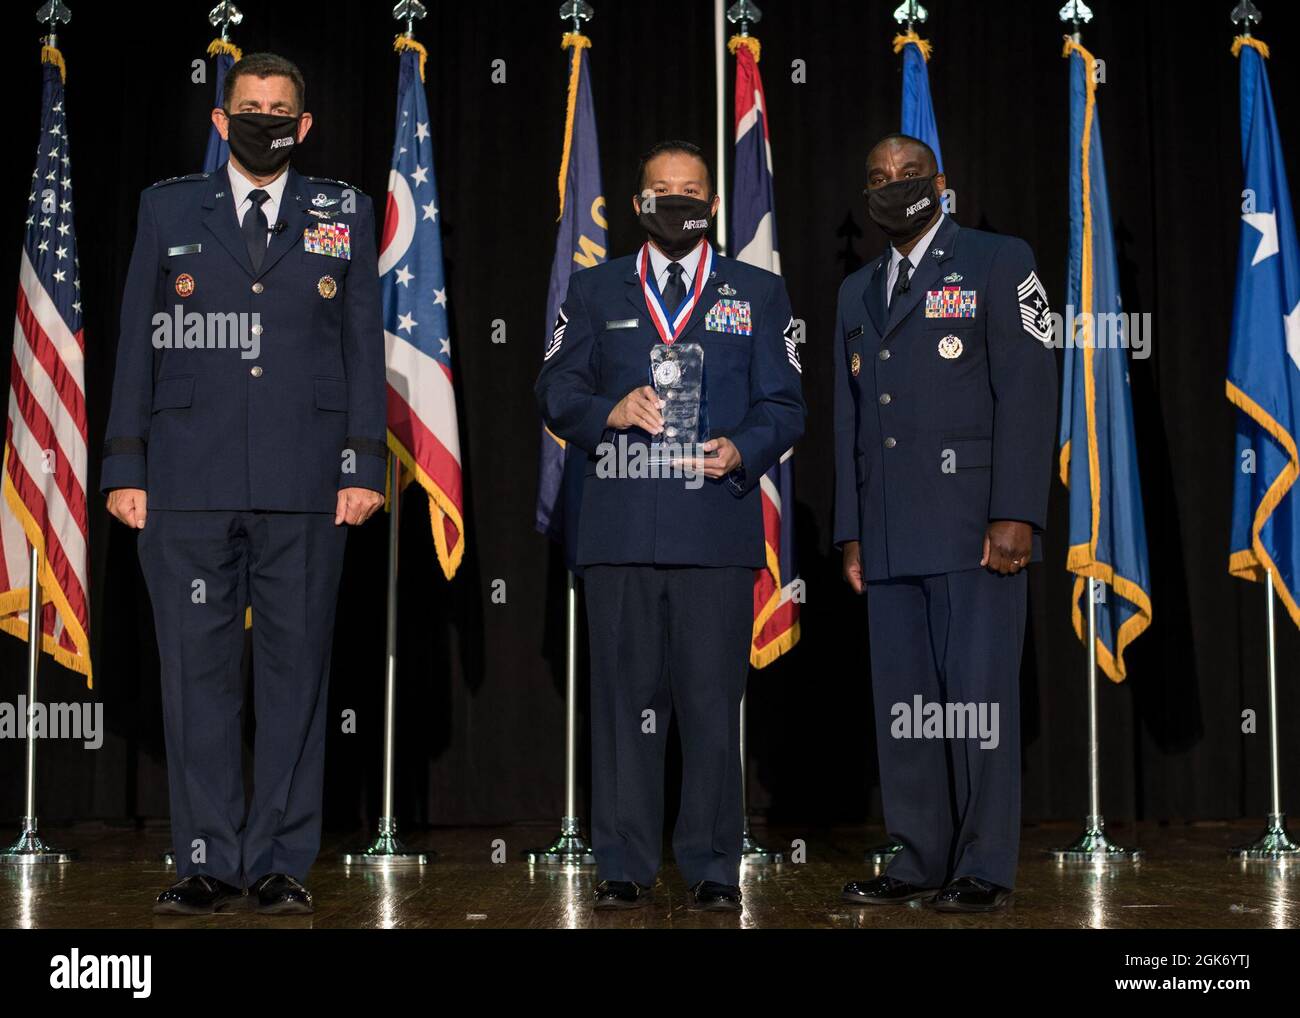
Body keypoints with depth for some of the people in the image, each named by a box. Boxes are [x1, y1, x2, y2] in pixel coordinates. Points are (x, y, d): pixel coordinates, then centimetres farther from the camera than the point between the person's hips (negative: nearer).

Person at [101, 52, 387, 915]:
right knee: (198, 668, 2)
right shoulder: (168, 209, 12)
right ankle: (209, 862, 11)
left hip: (305, 486, 0)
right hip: (189, 484, 1)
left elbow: (363, 348, 8)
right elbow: (137, 345, 9)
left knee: (296, 668, 2)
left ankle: (282, 863, 11)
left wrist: (364, 466, 0)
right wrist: (126, 469, 3)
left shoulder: (345, 214, 11)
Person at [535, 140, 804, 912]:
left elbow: (784, 406, 9)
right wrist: (609, 411, -9)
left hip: (717, 526, -1)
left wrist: (741, 452, -10)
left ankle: (712, 867, 10)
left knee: (713, 702, -1)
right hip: (620, 528, 1)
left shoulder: (759, 294, 15)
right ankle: (626, 866, 12)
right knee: (625, 698, 3)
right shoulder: (595, 291, 17)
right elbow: (556, 391, 11)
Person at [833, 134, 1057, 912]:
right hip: (890, 538, 6)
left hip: (974, 526, -5)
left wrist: (1016, 515, -14)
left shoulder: (998, 263, 3)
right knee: (903, 700, 5)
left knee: (979, 694, -5)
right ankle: (921, 860, 12)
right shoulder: (858, 291, 20)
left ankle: (985, 869, 3)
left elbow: (1029, 391, -6)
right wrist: (852, 531, 12)